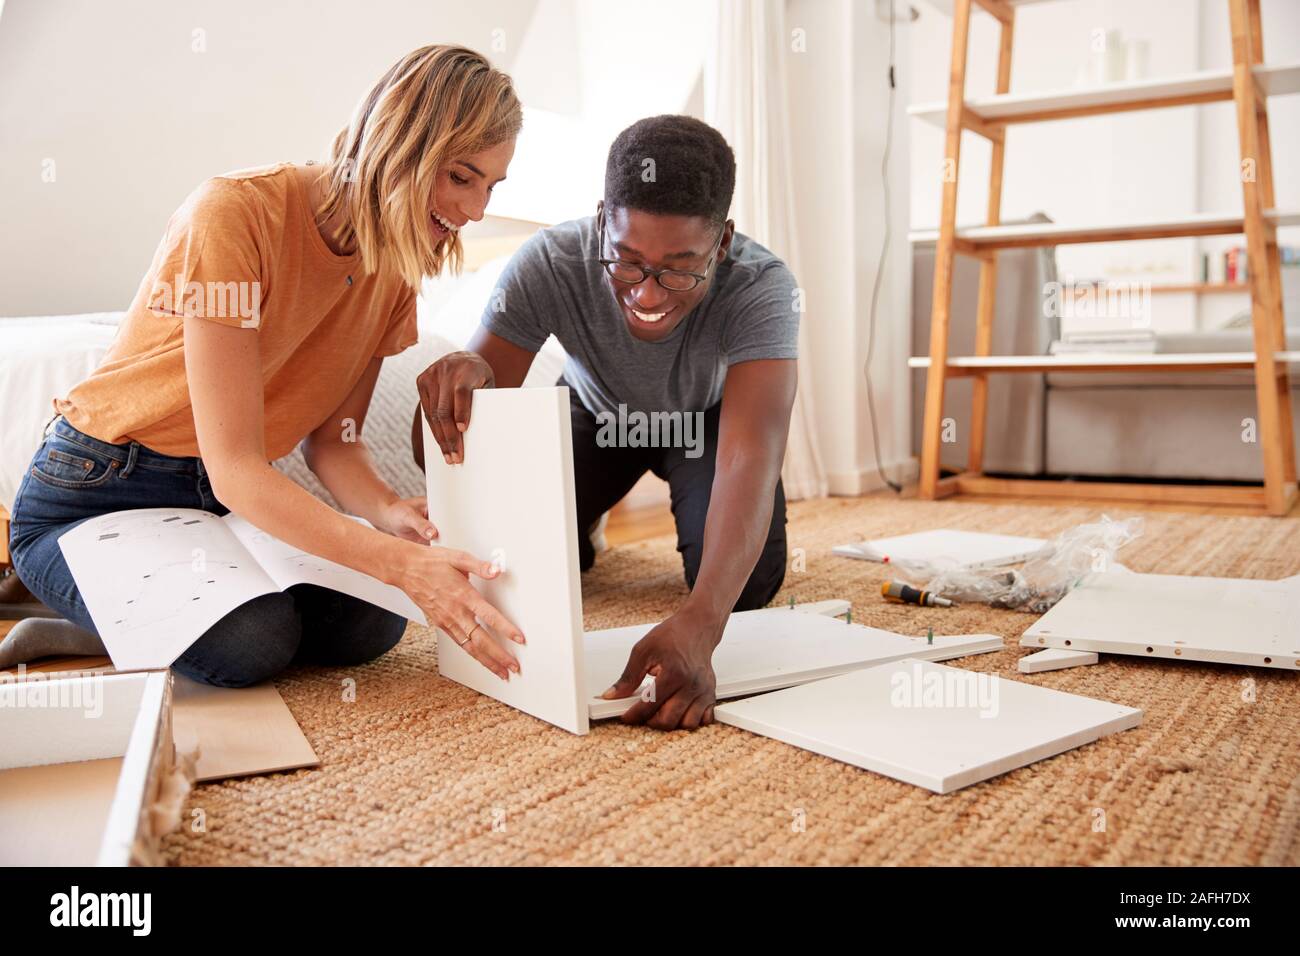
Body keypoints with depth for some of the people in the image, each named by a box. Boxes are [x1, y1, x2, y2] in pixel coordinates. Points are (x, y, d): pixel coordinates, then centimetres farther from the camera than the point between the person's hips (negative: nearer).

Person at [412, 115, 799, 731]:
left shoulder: (763, 288, -38)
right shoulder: (547, 265, -35)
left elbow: (750, 457, -51)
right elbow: (435, 453, -33)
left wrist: (698, 624, -67)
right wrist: (464, 377, -59)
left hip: (705, 422, -1)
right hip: (596, 415, 1)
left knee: (747, 584, -21)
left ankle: (689, 514, 16)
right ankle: (581, 519, 21)